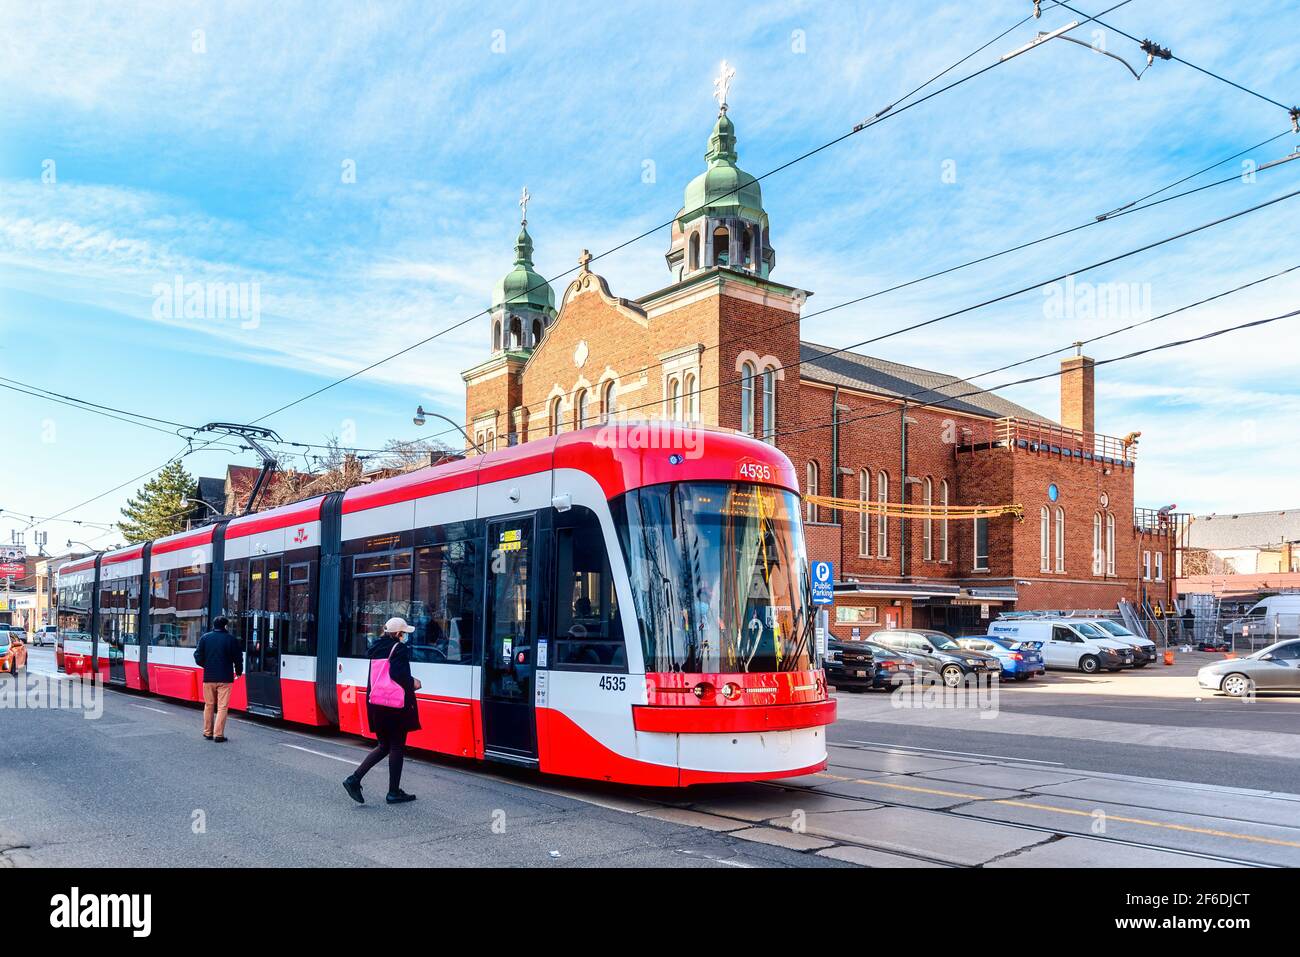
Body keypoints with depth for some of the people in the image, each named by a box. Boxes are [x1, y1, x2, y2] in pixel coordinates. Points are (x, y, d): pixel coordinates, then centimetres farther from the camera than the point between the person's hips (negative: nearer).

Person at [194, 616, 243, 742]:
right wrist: (238, 671, 15)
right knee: (222, 707, 0)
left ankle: (208, 733, 22)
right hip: (225, 678, -3)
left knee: (209, 706, 15)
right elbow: (238, 657, -2)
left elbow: (198, 657, 2)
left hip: (208, 677, 3)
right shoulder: (231, 639, -5)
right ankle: (218, 735, -3)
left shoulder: (205, 638, 1)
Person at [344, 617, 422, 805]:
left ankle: (354, 778, 5)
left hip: (376, 703, 8)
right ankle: (394, 792, 10)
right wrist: (412, 683, -4)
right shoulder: (399, 649, -11)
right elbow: (398, 673, -22)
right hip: (395, 705, -7)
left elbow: (377, 676, 17)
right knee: (397, 747, 4)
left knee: (383, 746, 18)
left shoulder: (377, 648, 13)